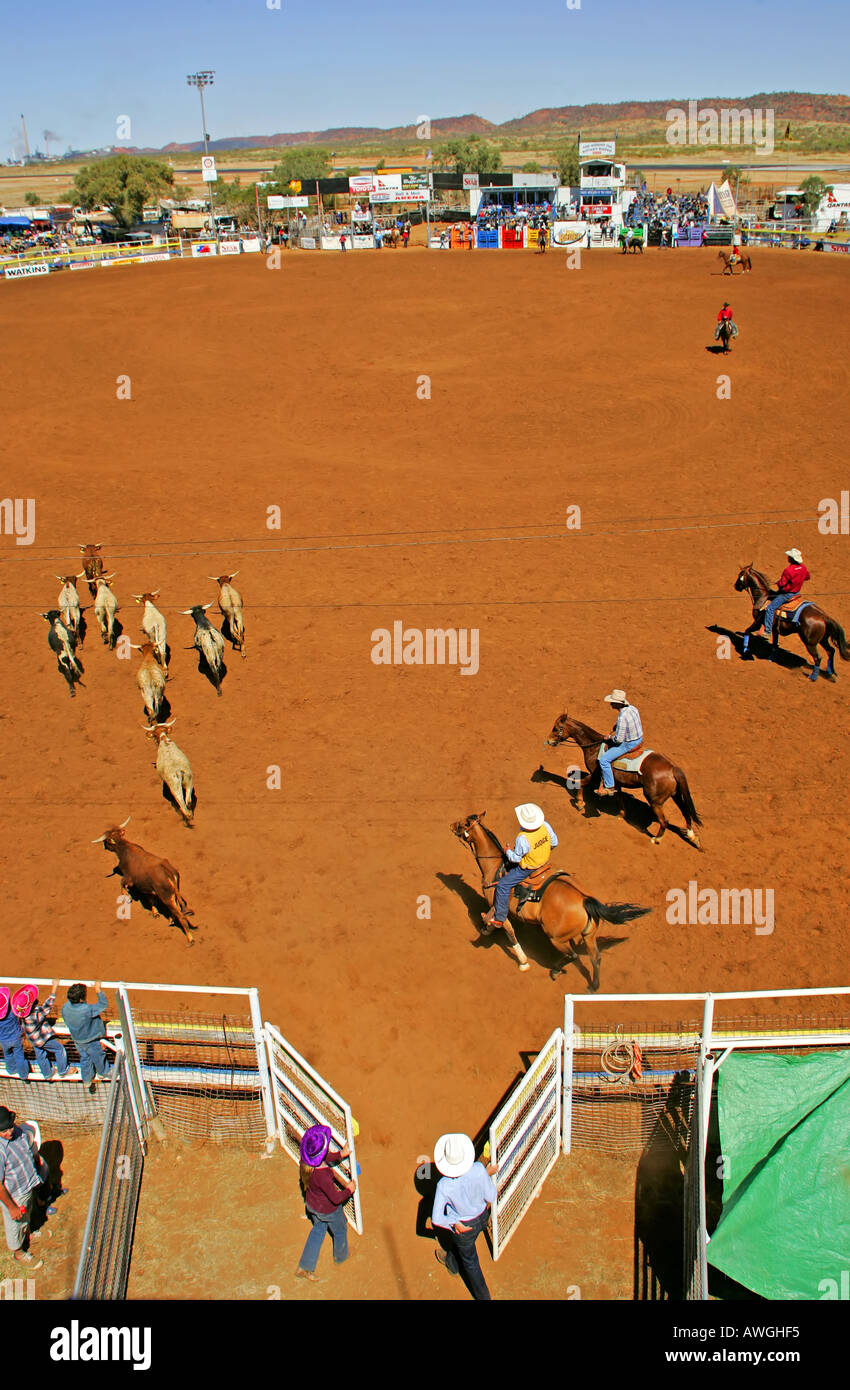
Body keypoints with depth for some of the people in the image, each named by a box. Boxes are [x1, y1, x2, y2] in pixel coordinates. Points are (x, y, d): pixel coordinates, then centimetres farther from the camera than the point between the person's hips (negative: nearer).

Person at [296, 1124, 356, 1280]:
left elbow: (325, 1160, 2)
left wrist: (340, 1154, 5)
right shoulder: (322, 1175, -44)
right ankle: (340, 1257, 55)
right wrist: (349, 1189, -13)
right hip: (328, 1209, -6)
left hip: (311, 1204, 6)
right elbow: (336, 1198, -30)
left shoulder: (306, 1160, -23)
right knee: (340, 1231, 26)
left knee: (318, 1229, 32)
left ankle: (304, 1267, 40)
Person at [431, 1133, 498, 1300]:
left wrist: (453, 1223, -9)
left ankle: (483, 1296, 50)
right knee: (460, 1242, 36)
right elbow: (491, 1197, -15)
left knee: (470, 1261, 27)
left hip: (463, 1226, -3)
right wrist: (489, 1175, 0)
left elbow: (436, 1219, -26)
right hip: (482, 1217, 3)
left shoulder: (444, 1186, -34)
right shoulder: (479, 1170, -30)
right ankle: (452, 1263, 68)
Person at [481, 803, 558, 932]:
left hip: (527, 868, -8)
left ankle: (499, 918, 8)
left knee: (503, 885, 1)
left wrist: (508, 851, -3)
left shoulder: (523, 839, -35)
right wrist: (545, 851, 18)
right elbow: (554, 843, -2)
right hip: (544, 862, 8)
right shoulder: (545, 826, -17)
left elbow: (516, 858, -22)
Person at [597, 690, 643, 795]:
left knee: (604, 760, -4)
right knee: (608, 745, 30)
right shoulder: (632, 708, -4)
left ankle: (609, 788, 4)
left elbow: (618, 739, -28)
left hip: (629, 745, -10)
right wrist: (614, 729, 8)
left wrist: (611, 737, -5)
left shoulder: (622, 718, -31)